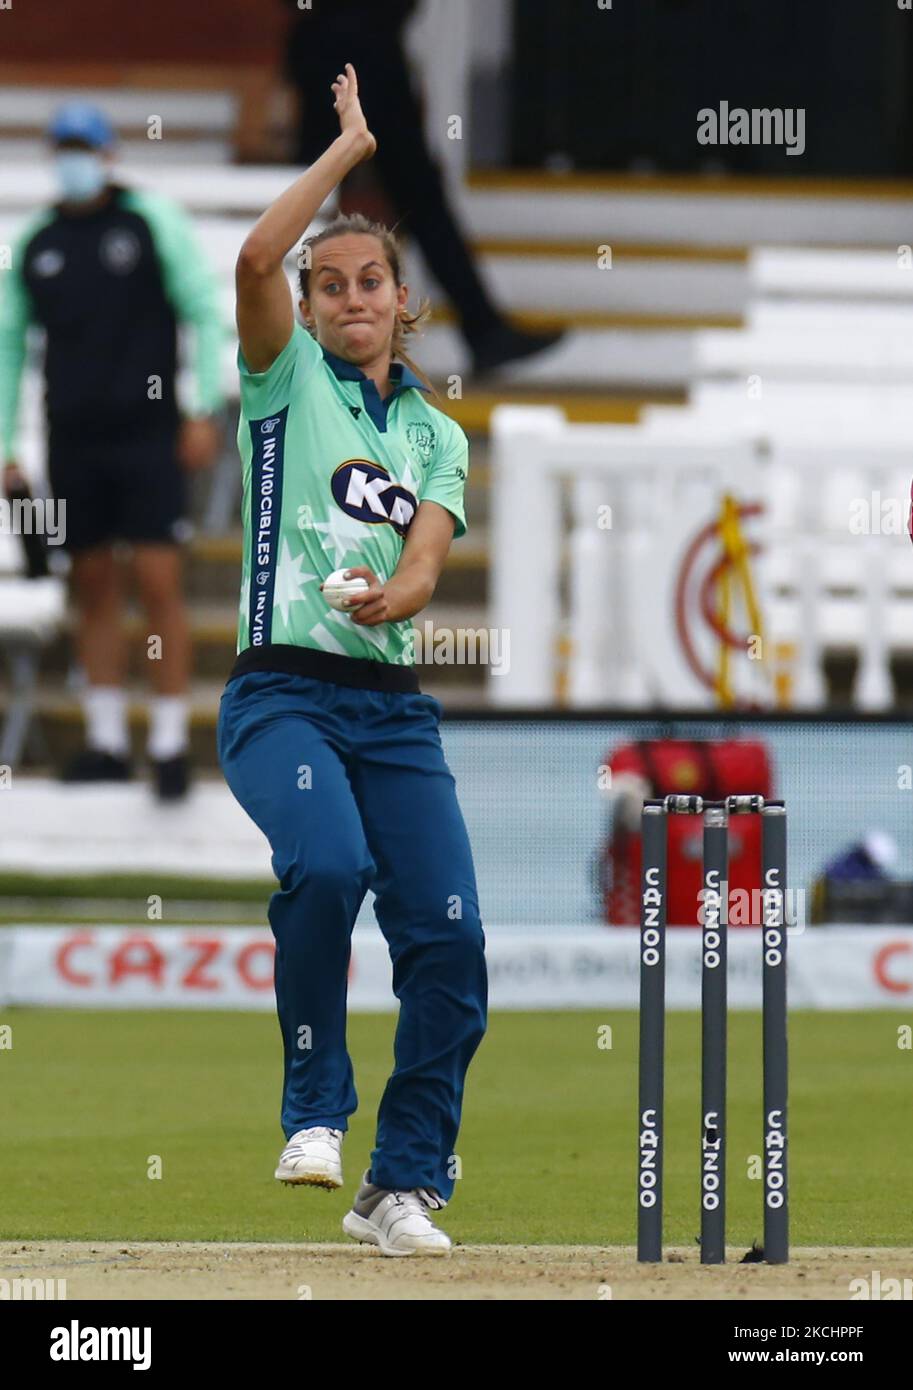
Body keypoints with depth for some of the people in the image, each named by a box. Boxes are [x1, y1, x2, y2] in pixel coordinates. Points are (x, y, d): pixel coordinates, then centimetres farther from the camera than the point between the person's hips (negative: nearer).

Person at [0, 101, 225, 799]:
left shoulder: (154, 220, -2)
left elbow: (205, 314, -1)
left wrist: (206, 411, -9)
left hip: (148, 433, -4)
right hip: (72, 439, 4)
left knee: (160, 584, -8)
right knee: (95, 587, 7)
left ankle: (171, 743, -4)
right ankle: (107, 741, 13)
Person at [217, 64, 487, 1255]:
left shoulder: (436, 434, 18)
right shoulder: (287, 380, 9)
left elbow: (426, 558, 1)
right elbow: (256, 260, -11)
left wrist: (394, 598, -23)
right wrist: (352, 146, -3)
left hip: (395, 704, 4)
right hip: (284, 693, -4)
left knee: (448, 935, -9)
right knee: (327, 862, -32)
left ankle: (404, 1181, 4)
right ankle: (316, 1104, -14)